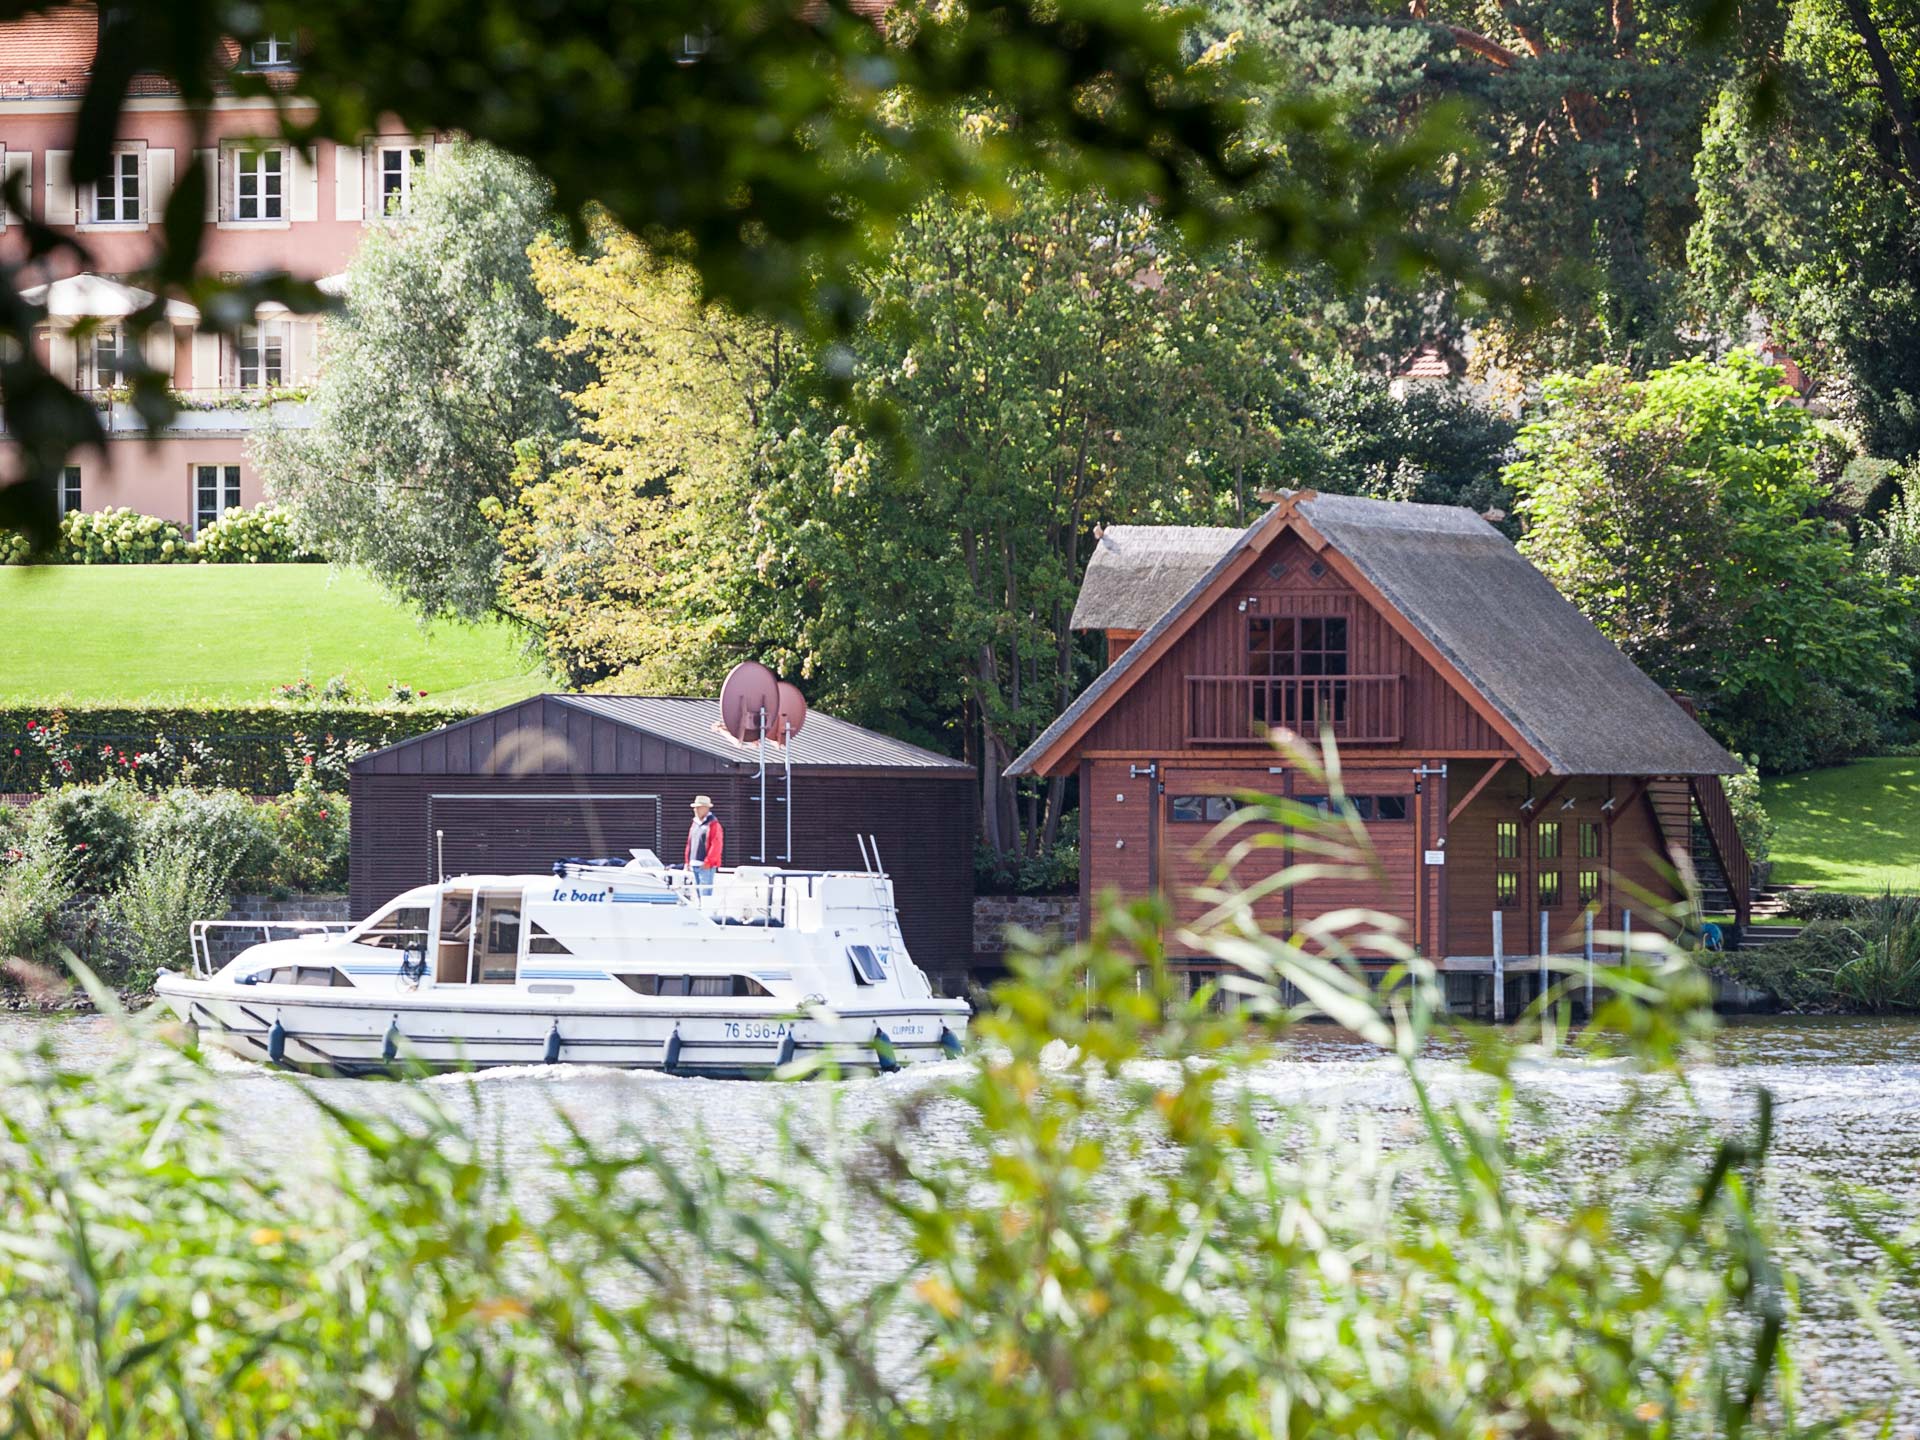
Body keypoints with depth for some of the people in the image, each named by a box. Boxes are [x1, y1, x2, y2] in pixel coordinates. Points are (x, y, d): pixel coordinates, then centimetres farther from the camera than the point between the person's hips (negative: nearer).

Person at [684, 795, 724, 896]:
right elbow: (689, 843, 22)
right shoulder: (695, 823, 17)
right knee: (698, 893, 11)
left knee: (705, 892, -12)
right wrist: (688, 861, 17)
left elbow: (716, 845, -16)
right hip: (694, 865, 9)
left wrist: (708, 862, -19)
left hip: (705, 866, -9)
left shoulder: (713, 824, -8)